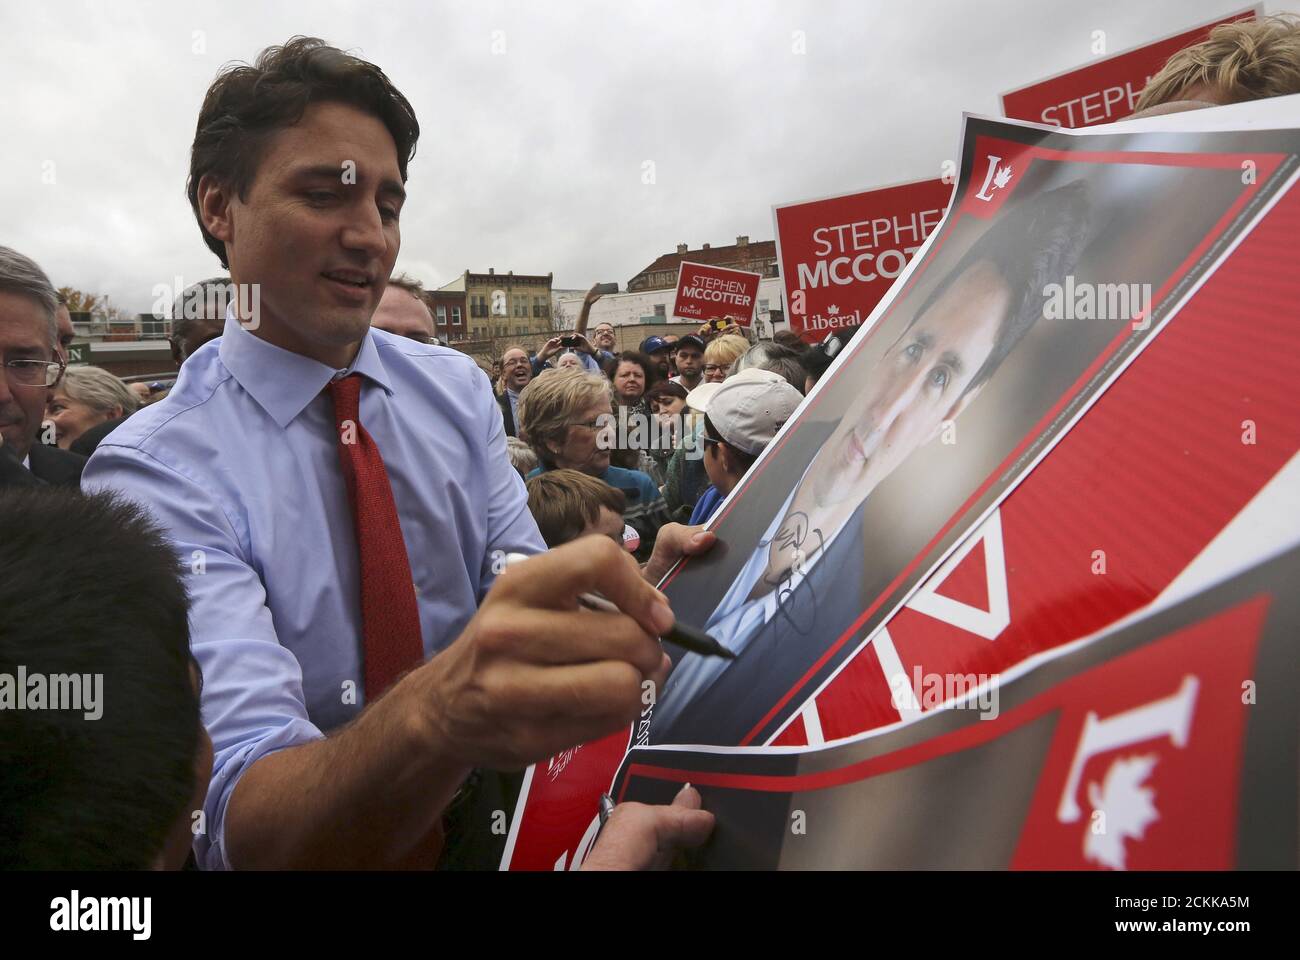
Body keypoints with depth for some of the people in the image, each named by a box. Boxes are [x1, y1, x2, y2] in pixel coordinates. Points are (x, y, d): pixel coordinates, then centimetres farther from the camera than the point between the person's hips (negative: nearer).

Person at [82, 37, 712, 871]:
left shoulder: (459, 390, 0)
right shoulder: (154, 472, -13)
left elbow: (523, 609, -6)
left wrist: (635, 600, -25)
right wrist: (441, 712, -42)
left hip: (494, 823, 3)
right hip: (315, 842, -2)